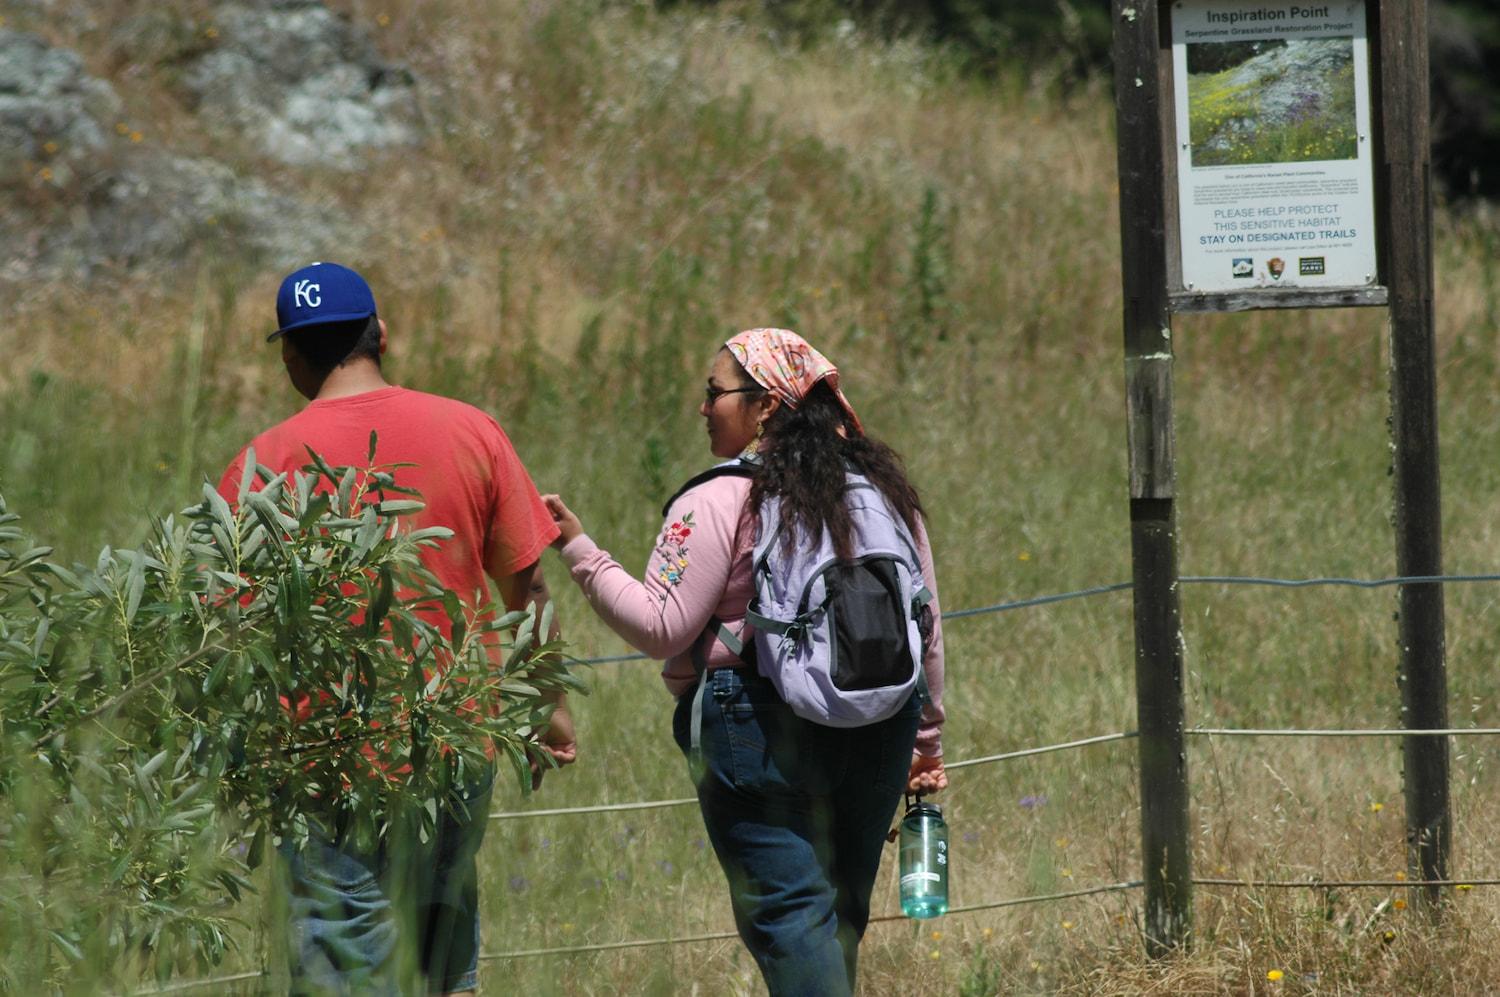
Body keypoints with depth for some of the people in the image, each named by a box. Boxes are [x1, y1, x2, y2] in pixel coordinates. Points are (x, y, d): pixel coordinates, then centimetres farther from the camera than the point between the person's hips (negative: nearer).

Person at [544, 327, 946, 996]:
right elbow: (924, 627, 14)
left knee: (787, 909, -7)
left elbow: (661, 628, -11)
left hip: (761, 727, -6)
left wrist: (578, 550, -4)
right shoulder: (884, 489, 11)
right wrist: (926, 742, 22)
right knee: (840, 911, 15)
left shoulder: (717, 502, -9)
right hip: (880, 729, 6)